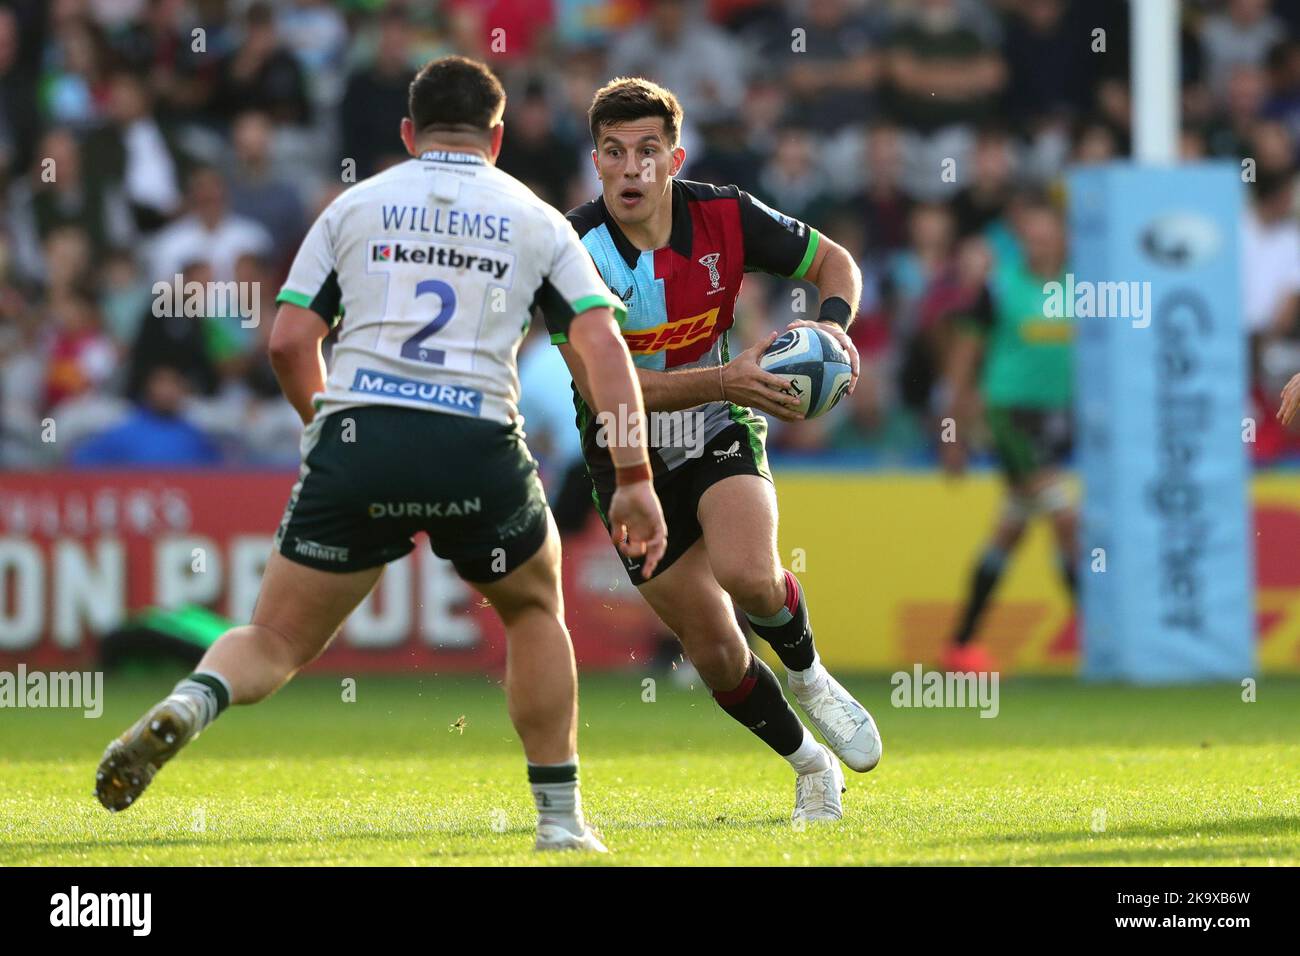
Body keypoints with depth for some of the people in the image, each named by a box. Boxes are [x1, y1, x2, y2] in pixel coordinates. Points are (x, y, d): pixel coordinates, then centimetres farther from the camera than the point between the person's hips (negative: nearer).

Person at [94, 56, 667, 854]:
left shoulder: (355, 206, 15)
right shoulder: (536, 220, 15)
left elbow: (289, 341, 9)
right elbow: (602, 344, 5)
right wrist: (635, 478, 6)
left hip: (358, 437, 0)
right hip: (479, 449, 0)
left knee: (276, 640, 8)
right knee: (535, 609, 26)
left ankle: (187, 706, -24)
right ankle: (562, 819, 23)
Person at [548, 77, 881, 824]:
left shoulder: (726, 217, -13)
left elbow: (835, 262, 3)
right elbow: (601, 387, -28)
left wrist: (834, 326, -20)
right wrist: (723, 379, -39)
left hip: (721, 434, 0)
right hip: (629, 460, 0)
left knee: (747, 574, -30)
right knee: (714, 649, 0)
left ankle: (809, 676, 3)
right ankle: (810, 764, 27)